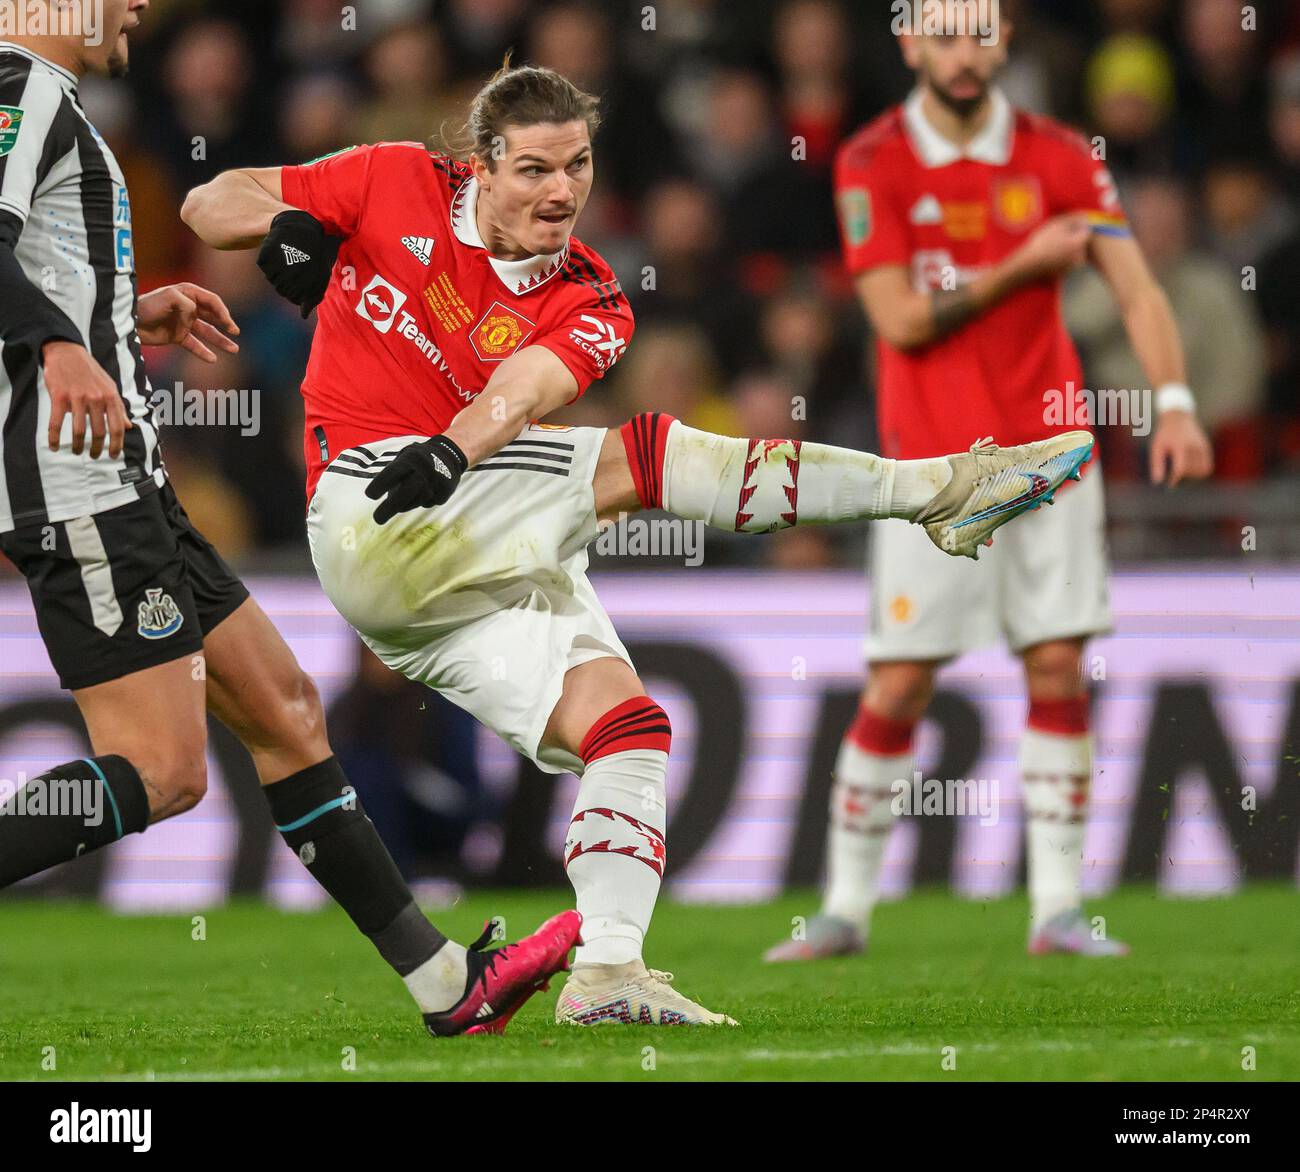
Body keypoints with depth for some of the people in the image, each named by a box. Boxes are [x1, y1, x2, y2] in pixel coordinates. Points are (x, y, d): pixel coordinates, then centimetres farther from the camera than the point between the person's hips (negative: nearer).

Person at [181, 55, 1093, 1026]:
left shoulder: (588, 305, 8)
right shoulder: (399, 186, 5)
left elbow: (526, 387, -15)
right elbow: (213, 205, 10)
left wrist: (453, 450, -37)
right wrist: (282, 224, -13)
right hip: (368, 519, -5)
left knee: (625, 725, -10)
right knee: (633, 454, -19)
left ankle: (607, 971, -12)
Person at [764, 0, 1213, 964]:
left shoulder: (1061, 160, 2)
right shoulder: (872, 164, -4)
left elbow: (1136, 286, -5)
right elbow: (901, 322, -10)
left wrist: (1174, 402, -19)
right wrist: (1023, 264, -13)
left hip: (1048, 450, 2)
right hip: (931, 461, -2)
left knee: (1059, 670, -2)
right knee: (899, 687, -3)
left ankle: (1058, 906, 4)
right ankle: (847, 906, 8)